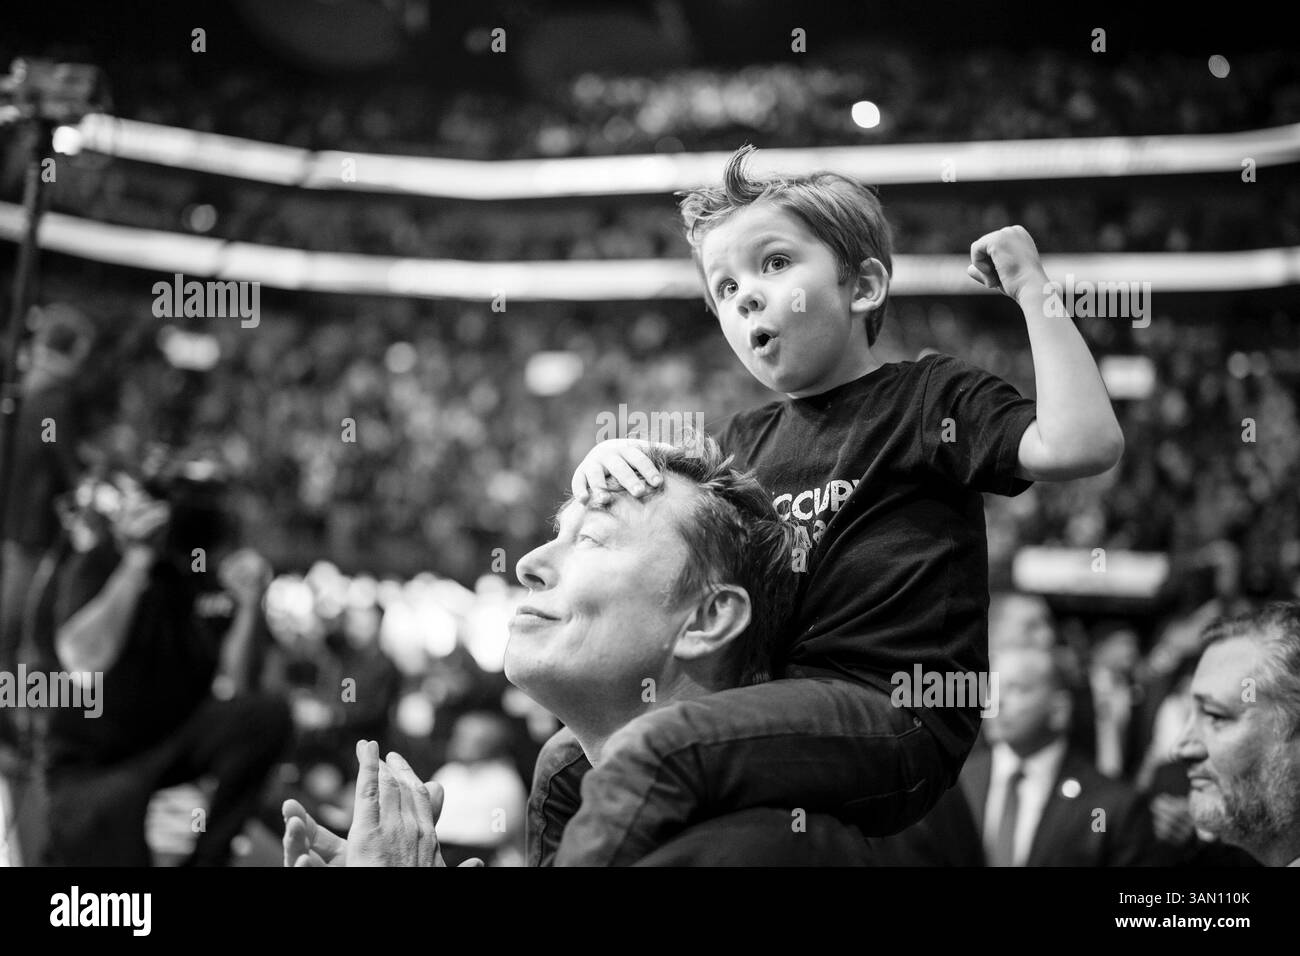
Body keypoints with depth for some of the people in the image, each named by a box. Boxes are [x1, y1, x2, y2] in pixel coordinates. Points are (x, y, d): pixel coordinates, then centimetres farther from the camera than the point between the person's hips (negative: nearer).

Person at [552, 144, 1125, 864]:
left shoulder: (929, 397, 1)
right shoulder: (745, 440, 22)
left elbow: (1081, 444, -15)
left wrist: (1034, 290, -11)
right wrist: (610, 461, 2)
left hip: (890, 707, -8)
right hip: (779, 701, 8)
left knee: (658, 750, -28)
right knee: (565, 761, 9)